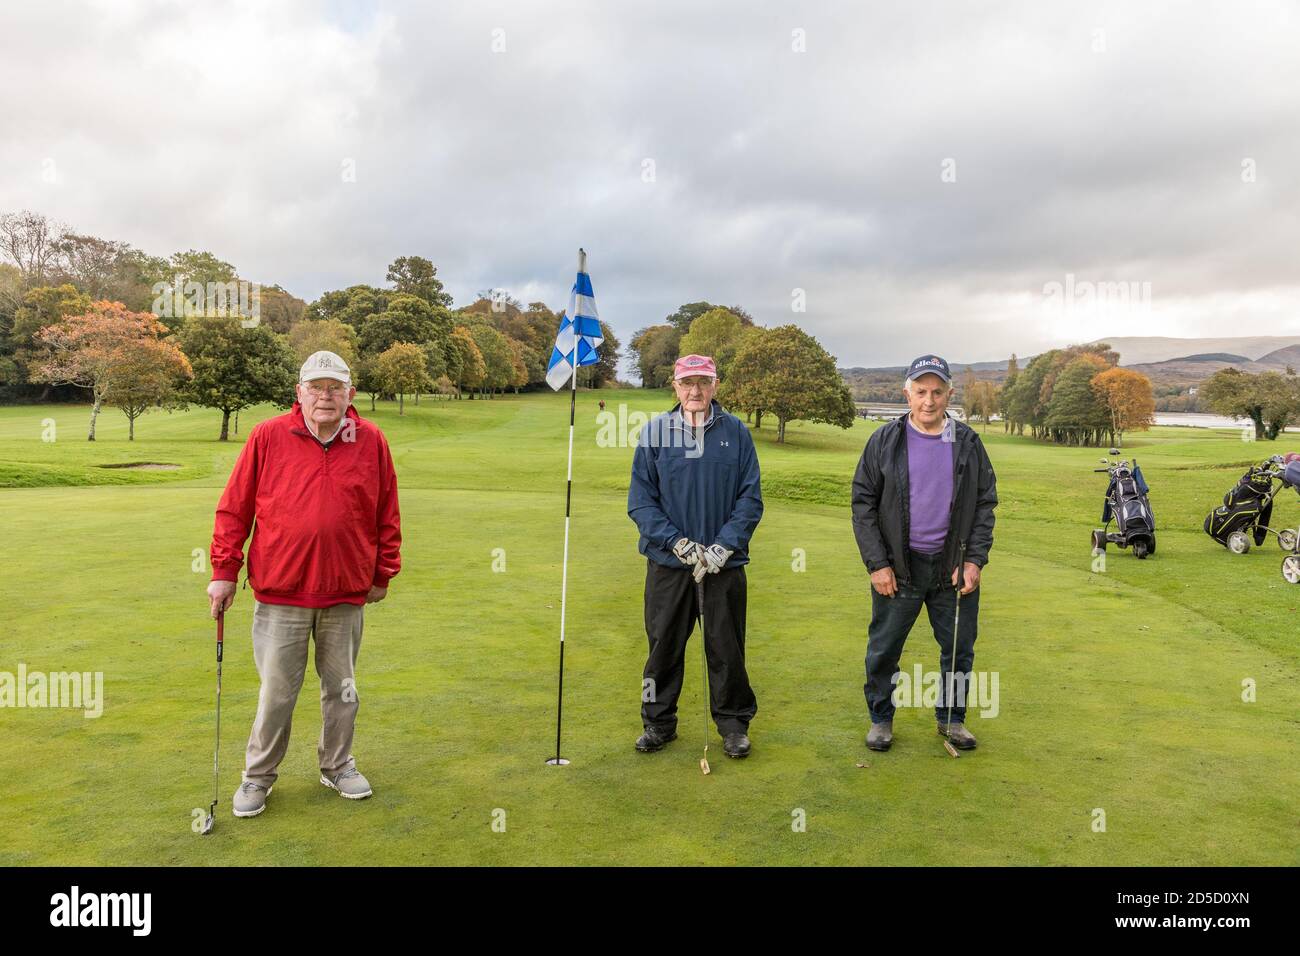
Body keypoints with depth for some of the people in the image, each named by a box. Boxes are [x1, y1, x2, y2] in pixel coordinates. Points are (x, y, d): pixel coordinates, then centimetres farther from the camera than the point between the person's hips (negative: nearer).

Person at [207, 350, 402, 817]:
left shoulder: (371, 442, 0)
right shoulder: (267, 437, -4)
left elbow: (387, 515, 7)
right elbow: (233, 509, 1)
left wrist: (383, 574, 8)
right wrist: (224, 571, -1)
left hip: (346, 594, 2)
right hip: (280, 592, -1)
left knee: (341, 688, 15)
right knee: (276, 693, 8)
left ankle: (337, 765, 35)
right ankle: (258, 776, 28)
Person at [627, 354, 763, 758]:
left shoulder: (736, 432, 0)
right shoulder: (654, 431, -1)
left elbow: (750, 497, 0)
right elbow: (640, 500, -2)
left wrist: (724, 546, -11)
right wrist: (678, 543, -12)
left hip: (725, 562, 0)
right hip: (668, 560, 0)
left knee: (726, 645, 8)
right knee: (664, 644, 9)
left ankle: (733, 723, 25)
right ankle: (659, 722, 26)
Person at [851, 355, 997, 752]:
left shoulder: (968, 442, 3)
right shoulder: (884, 441, -2)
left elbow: (986, 503, 6)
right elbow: (863, 504, -2)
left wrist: (975, 560, -3)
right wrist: (877, 564, -8)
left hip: (954, 568, 2)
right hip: (897, 569, -2)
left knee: (959, 649, 12)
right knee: (883, 649, 6)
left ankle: (952, 718, 32)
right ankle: (881, 718, 26)